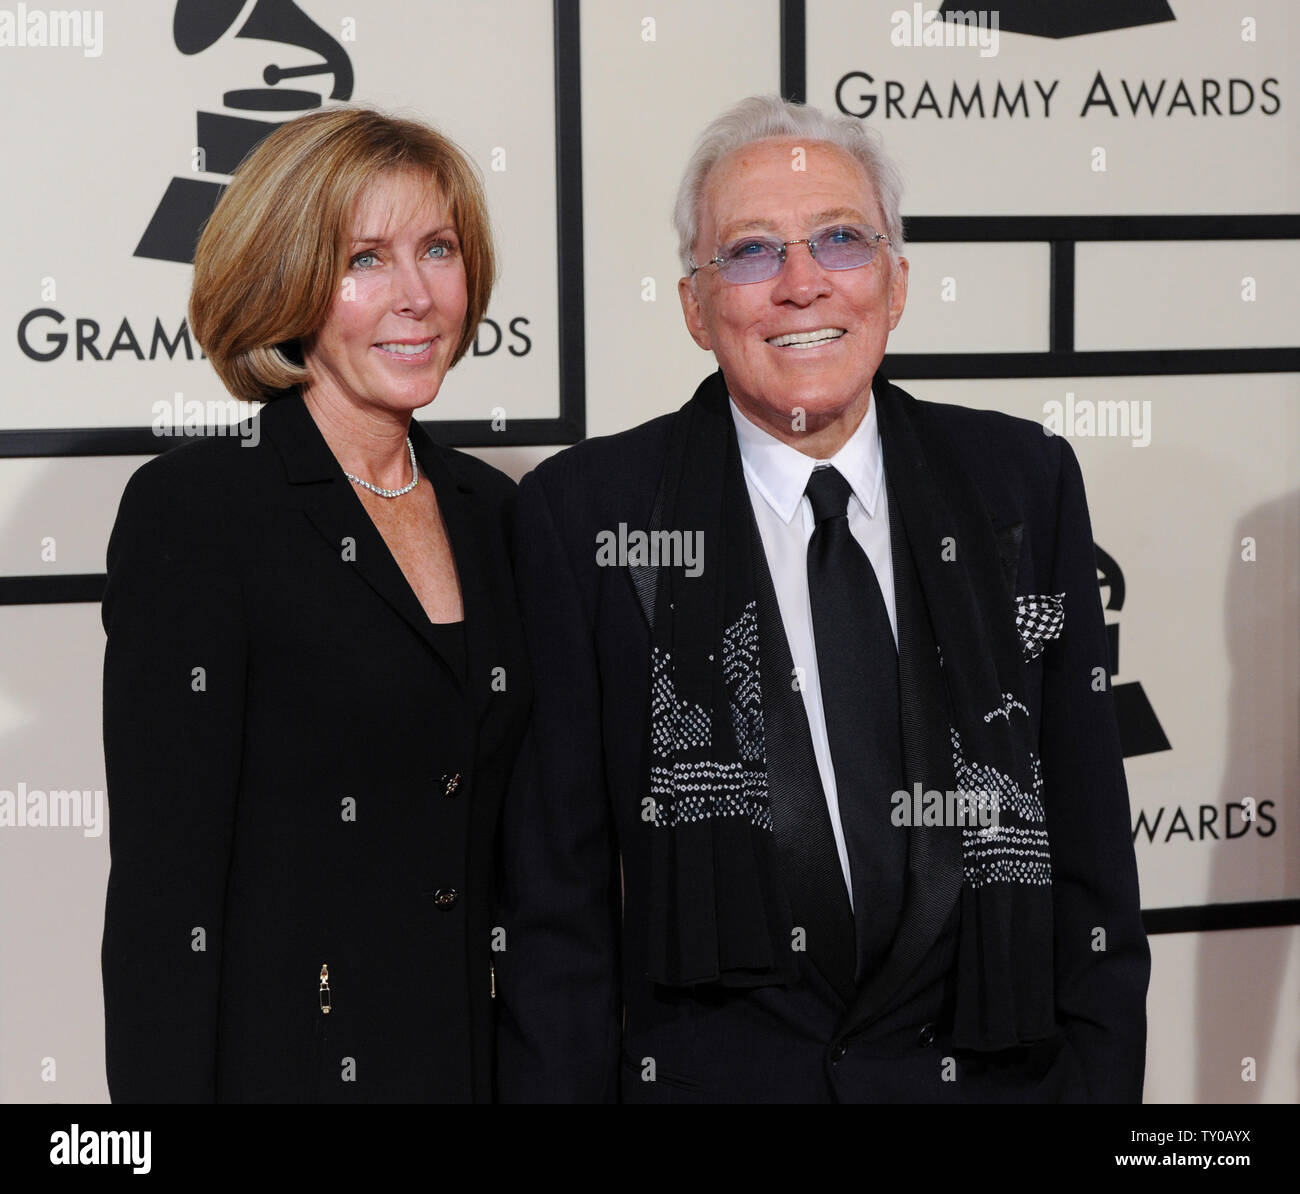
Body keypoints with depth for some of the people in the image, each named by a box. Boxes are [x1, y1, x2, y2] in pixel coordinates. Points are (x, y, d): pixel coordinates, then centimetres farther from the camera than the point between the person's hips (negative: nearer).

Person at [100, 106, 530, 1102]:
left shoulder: (489, 509, 9)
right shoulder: (190, 508, -10)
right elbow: (162, 881, -14)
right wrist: (165, 1087, -18)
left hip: (477, 1058, 6)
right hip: (284, 1065, -6)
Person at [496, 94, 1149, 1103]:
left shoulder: (1027, 484, 2)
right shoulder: (583, 517, -5)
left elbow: (1091, 851, 3)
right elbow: (555, 896, -5)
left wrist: (1102, 1081, -3)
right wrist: (558, 1086, -10)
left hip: (993, 1068, 2)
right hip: (708, 1069, -2)